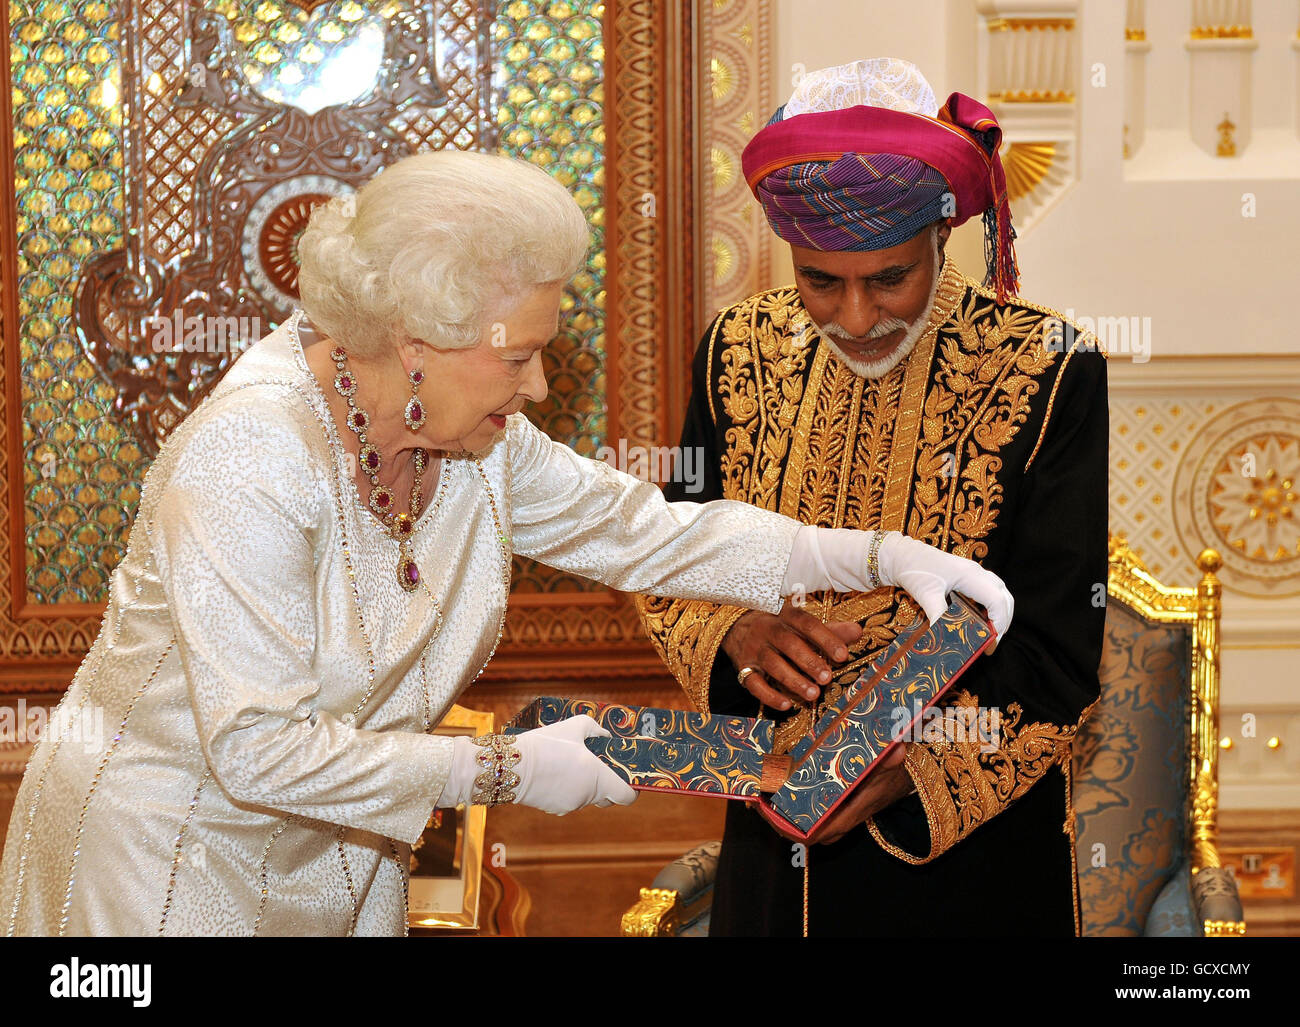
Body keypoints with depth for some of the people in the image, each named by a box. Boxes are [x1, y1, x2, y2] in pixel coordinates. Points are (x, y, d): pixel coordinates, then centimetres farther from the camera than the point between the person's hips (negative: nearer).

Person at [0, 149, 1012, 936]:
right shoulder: (251, 461, -29)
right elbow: (263, 749, -31)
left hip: (338, 852, 7)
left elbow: (643, 528, 4)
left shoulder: (473, 438, -5)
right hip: (170, 864, -7)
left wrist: (873, 556, -5)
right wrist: (504, 767, -23)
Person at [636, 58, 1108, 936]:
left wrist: (908, 769, -27)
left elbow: (1058, 657, -14)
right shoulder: (741, 352, -2)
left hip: (970, 855, -3)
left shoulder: (1047, 373, -14)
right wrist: (735, 632, -16)